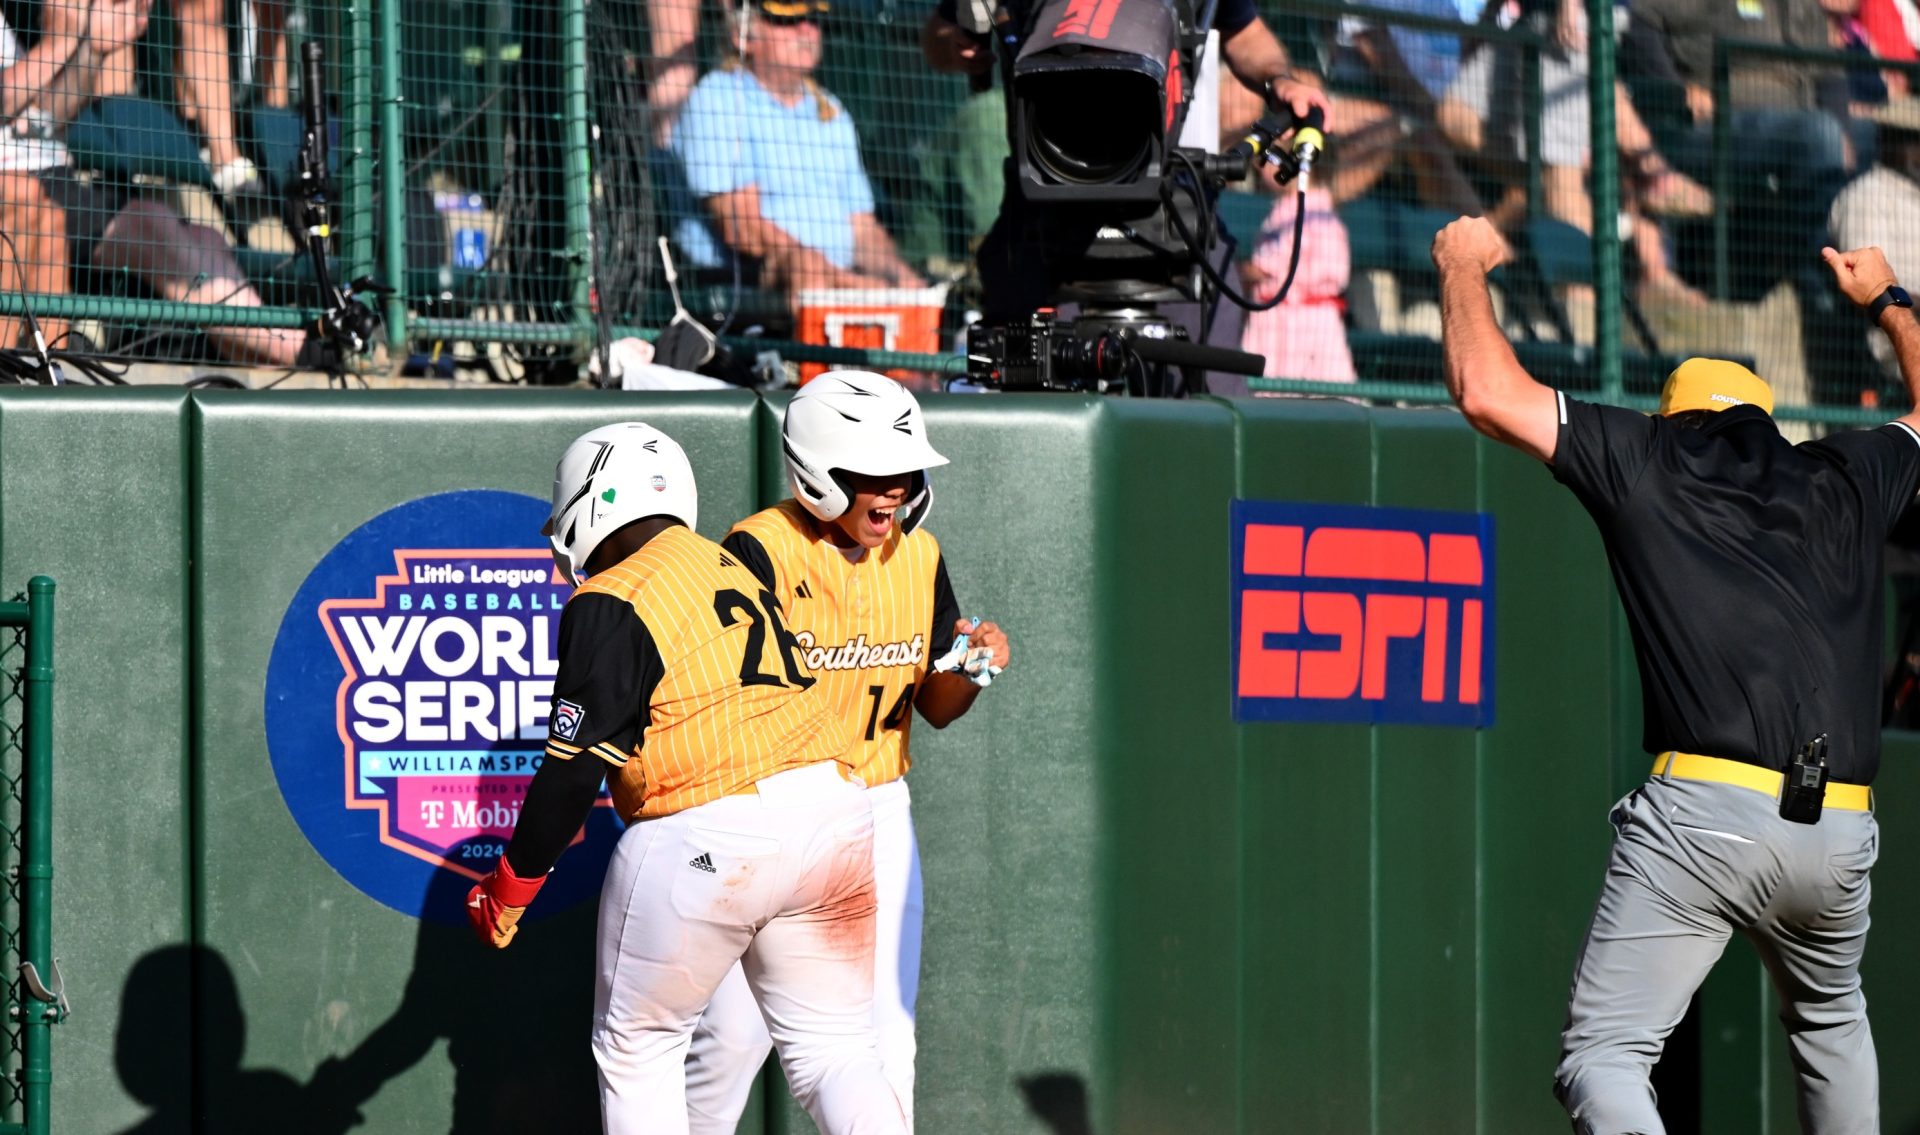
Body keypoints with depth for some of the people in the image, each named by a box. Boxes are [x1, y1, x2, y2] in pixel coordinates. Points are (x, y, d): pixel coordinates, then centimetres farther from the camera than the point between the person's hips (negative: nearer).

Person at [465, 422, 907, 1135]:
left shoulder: (611, 605, -5)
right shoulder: (735, 571, 18)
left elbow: (574, 770, -8)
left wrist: (508, 892, 1)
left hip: (708, 836, -7)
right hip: (834, 815, 7)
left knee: (636, 1052, 11)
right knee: (836, 1052, 11)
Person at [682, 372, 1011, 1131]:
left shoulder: (918, 555, 5)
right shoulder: (760, 553, -14)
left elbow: (935, 707, 13)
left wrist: (971, 670, -8)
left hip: (875, 815, 5)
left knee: (885, 1038, 2)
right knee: (734, 1034, -7)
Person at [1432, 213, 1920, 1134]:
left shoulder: (1646, 459, 12)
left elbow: (1487, 391, 9)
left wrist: (1463, 268, 27)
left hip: (1701, 818, -4)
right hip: (1837, 836, 4)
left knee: (1600, 1059, -6)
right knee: (1830, 1019, 32)